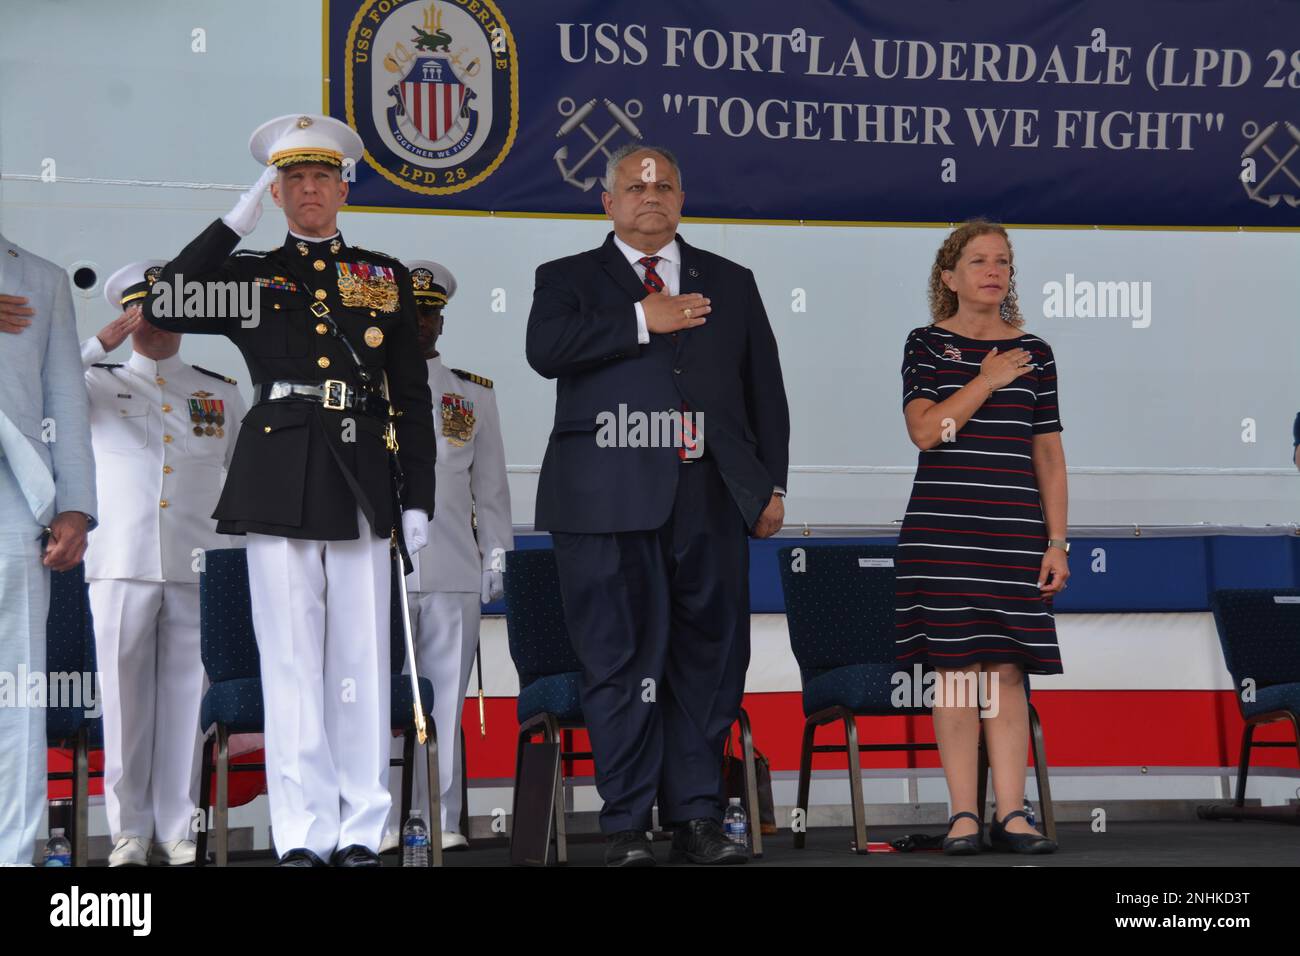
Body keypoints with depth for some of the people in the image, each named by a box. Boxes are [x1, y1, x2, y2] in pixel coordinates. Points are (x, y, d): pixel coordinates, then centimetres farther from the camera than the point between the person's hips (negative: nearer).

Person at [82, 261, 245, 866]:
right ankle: (130, 831, 5)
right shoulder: (98, 383, 11)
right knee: (125, 697, -1)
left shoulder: (221, 393, 15)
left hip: (198, 566, 1)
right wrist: (99, 345, -10)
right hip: (122, 564, -1)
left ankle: (178, 830, 6)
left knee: (186, 698, 1)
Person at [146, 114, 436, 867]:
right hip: (279, 485, 0)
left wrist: (420, 498, 4)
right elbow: (166, 307, -6)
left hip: (362, 483, 1)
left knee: (361, 662, 1)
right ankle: (303, 836, 4)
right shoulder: (249, 277, 12)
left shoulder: (385, 278, 14)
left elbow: (413, 396, 12)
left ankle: (362, 833, 7)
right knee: (292, 662, 0)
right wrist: (236, 223, -3)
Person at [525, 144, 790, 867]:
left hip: (710, 500, 3)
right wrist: (642, 322, -8)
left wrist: (772, 483, 11)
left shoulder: (731, 283, 20)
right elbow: (546, 349, -9)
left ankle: (698, 818, 8)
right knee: (621, 659, -3)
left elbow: (766, 388, 18)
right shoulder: (570, 280, 12)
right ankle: (628, 824, 3)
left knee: (709, 658, 1)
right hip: (610, 503, -2)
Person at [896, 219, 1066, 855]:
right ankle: (962, 814, 2)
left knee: (1007, 669, -1)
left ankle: (1010, 814, 2)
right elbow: (925, 431, -9)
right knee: (955, 668, -3)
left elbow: (1049, 456, 10)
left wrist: (1056, 543, 5)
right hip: (941, 532, -2)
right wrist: (987, 380, -9)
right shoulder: (927, 344, 5)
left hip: (1014, 532, 2)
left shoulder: (1034, 353, 10)